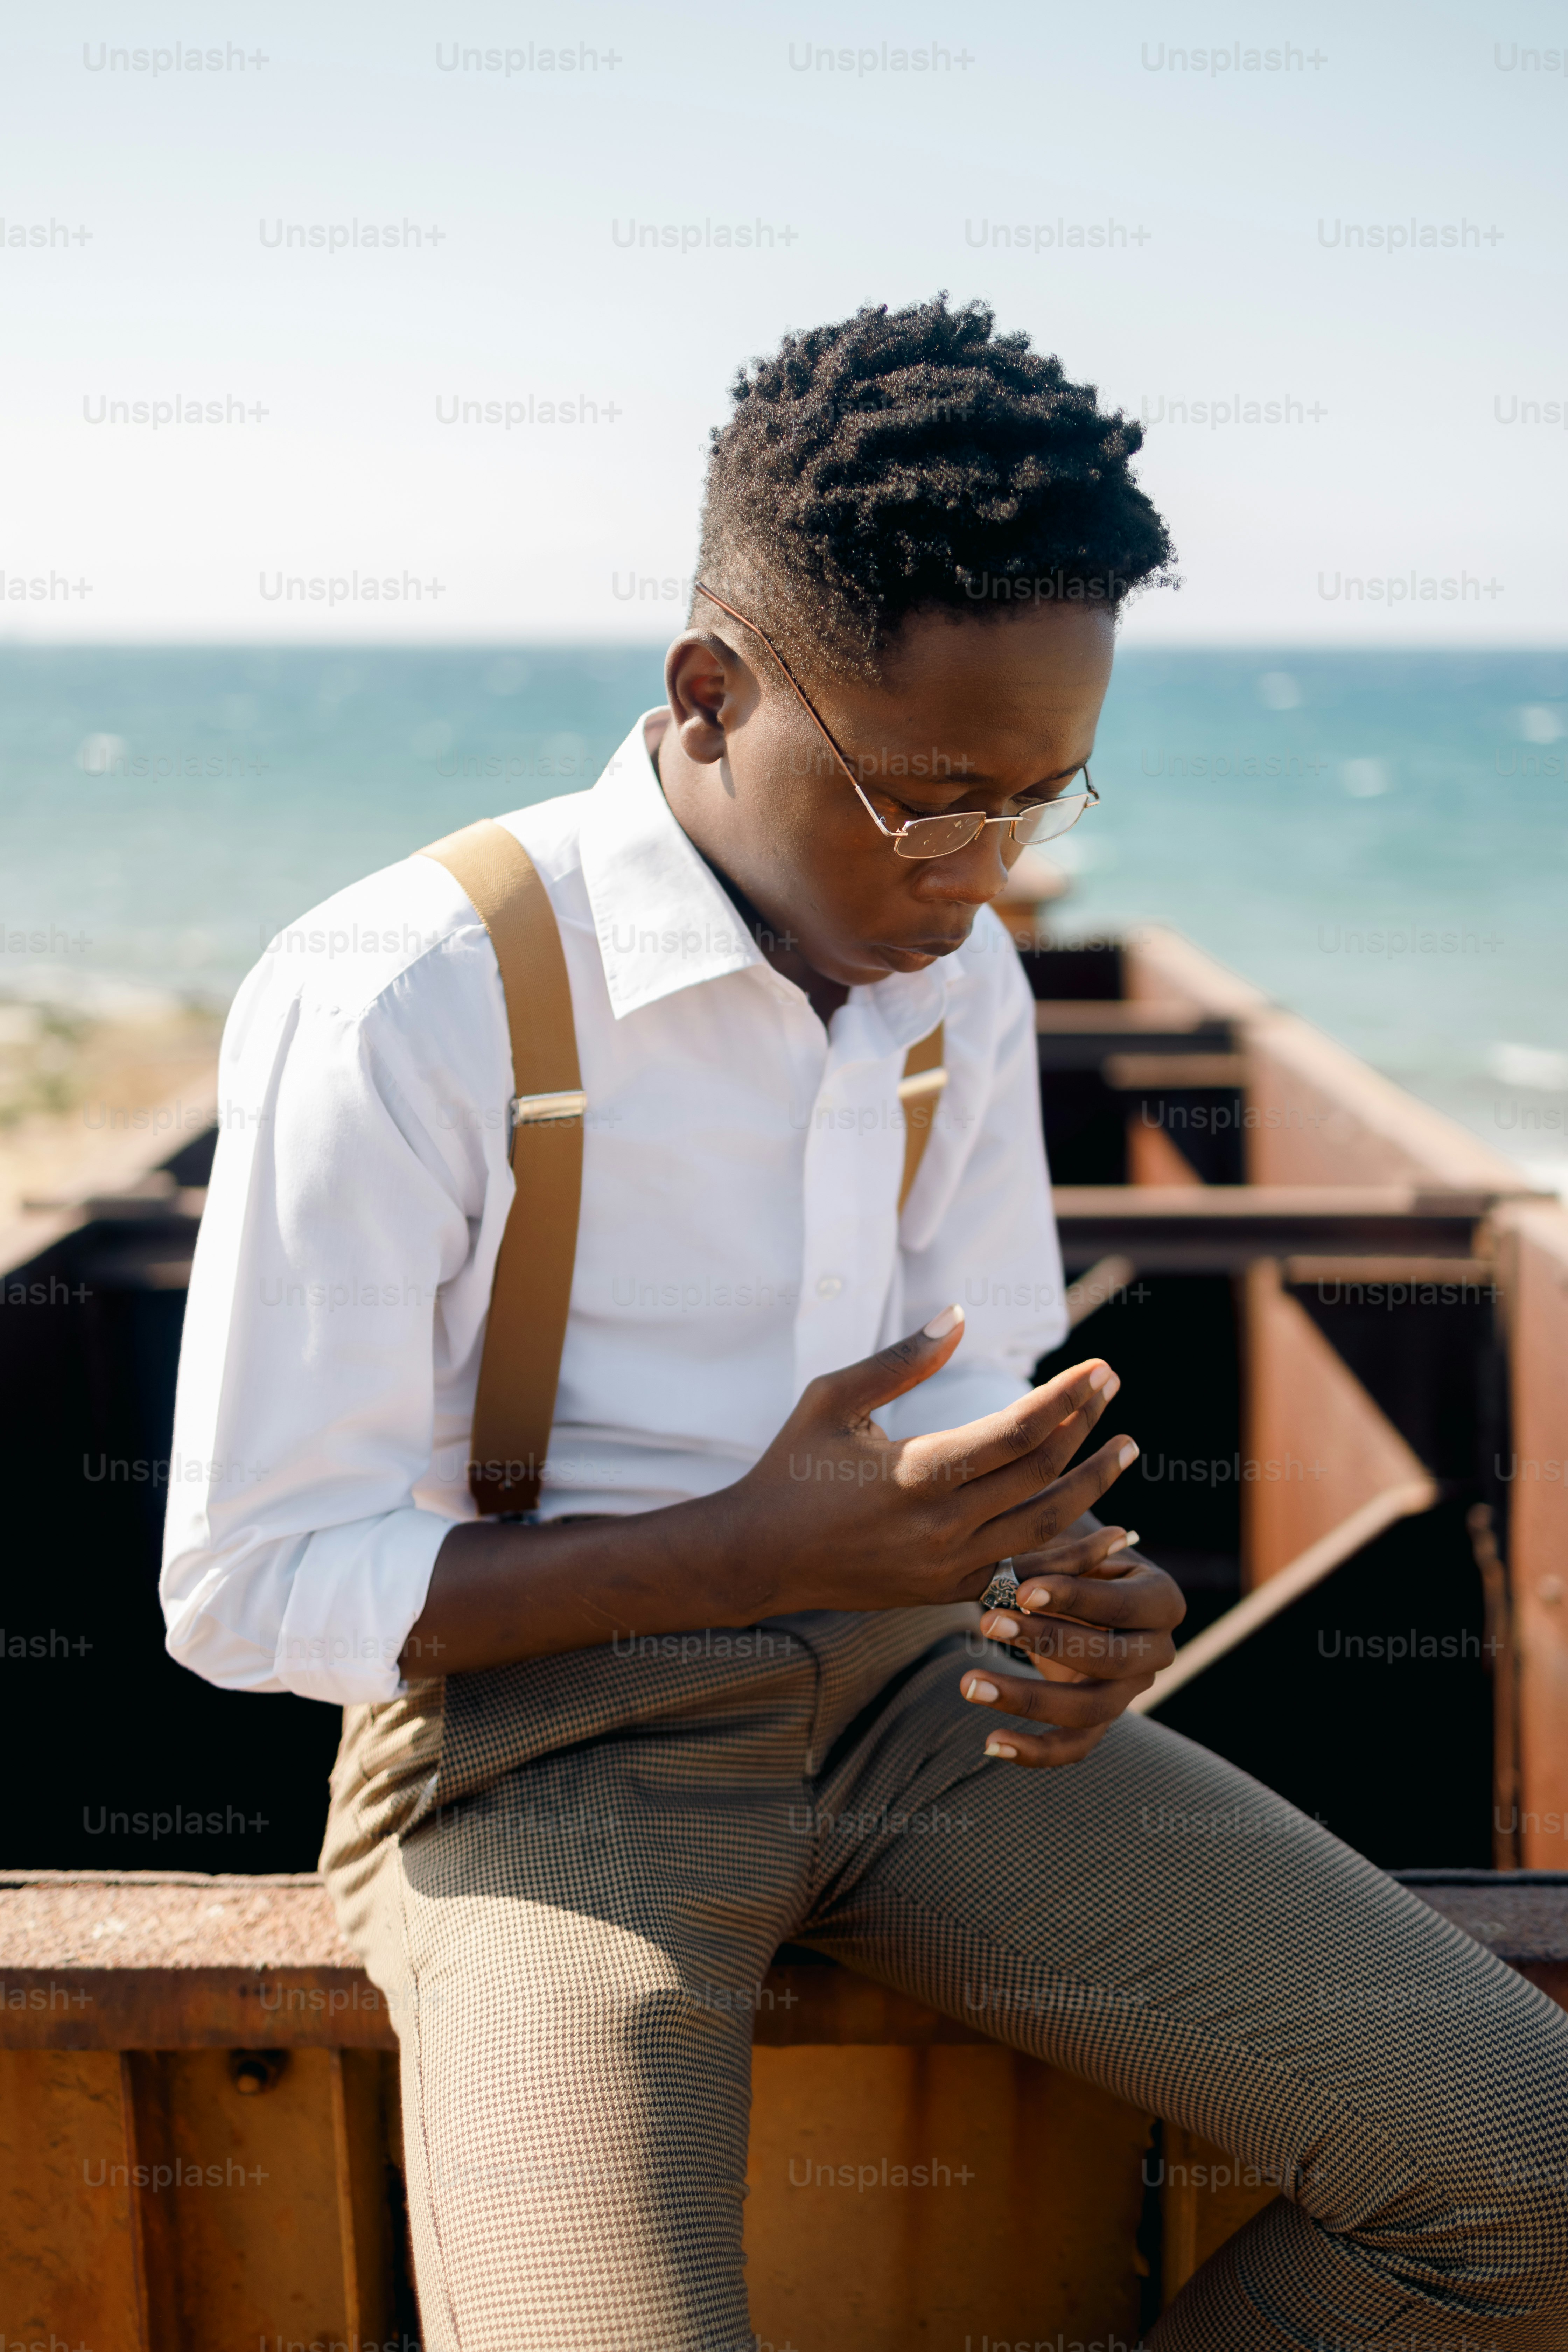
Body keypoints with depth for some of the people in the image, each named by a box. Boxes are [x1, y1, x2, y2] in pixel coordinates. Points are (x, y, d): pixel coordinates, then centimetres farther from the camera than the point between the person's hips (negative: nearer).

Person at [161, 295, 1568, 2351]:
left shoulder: (959, 980, 5)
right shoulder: (393, 1008, -17)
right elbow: (246, 1588, -13)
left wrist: (1063, 1571, -11)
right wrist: (756, 1550, -23)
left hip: (900, 1681, 6)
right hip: (541, 1734, -5)